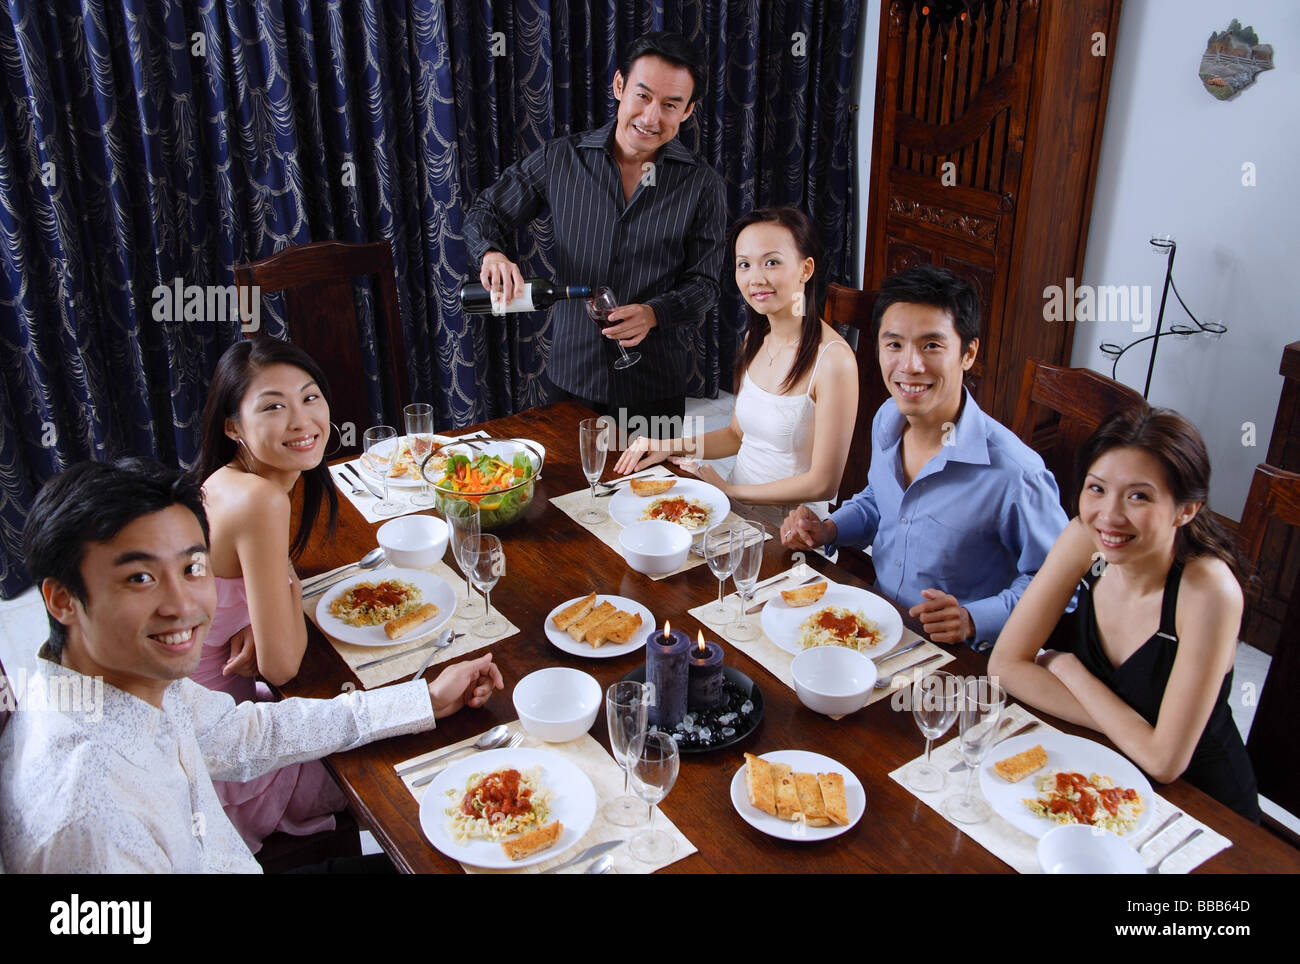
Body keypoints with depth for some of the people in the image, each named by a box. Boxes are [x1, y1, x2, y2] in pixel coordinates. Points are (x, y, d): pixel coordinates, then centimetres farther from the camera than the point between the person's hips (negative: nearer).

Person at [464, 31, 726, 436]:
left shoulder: (702, 183, -4)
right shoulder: (561, 159, -2)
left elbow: (704, 282, -3)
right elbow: (488, 211, 6)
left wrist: (654, 313, -23)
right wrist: (492, 254, -16)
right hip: (570, 375, 1)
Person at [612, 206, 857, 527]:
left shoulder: (833, 359, -19)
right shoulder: (755, 339, 6)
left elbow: (823, 483, -17)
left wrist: (729, 490, -11)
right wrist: (668, 446, 5)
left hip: (787, 534, -6)